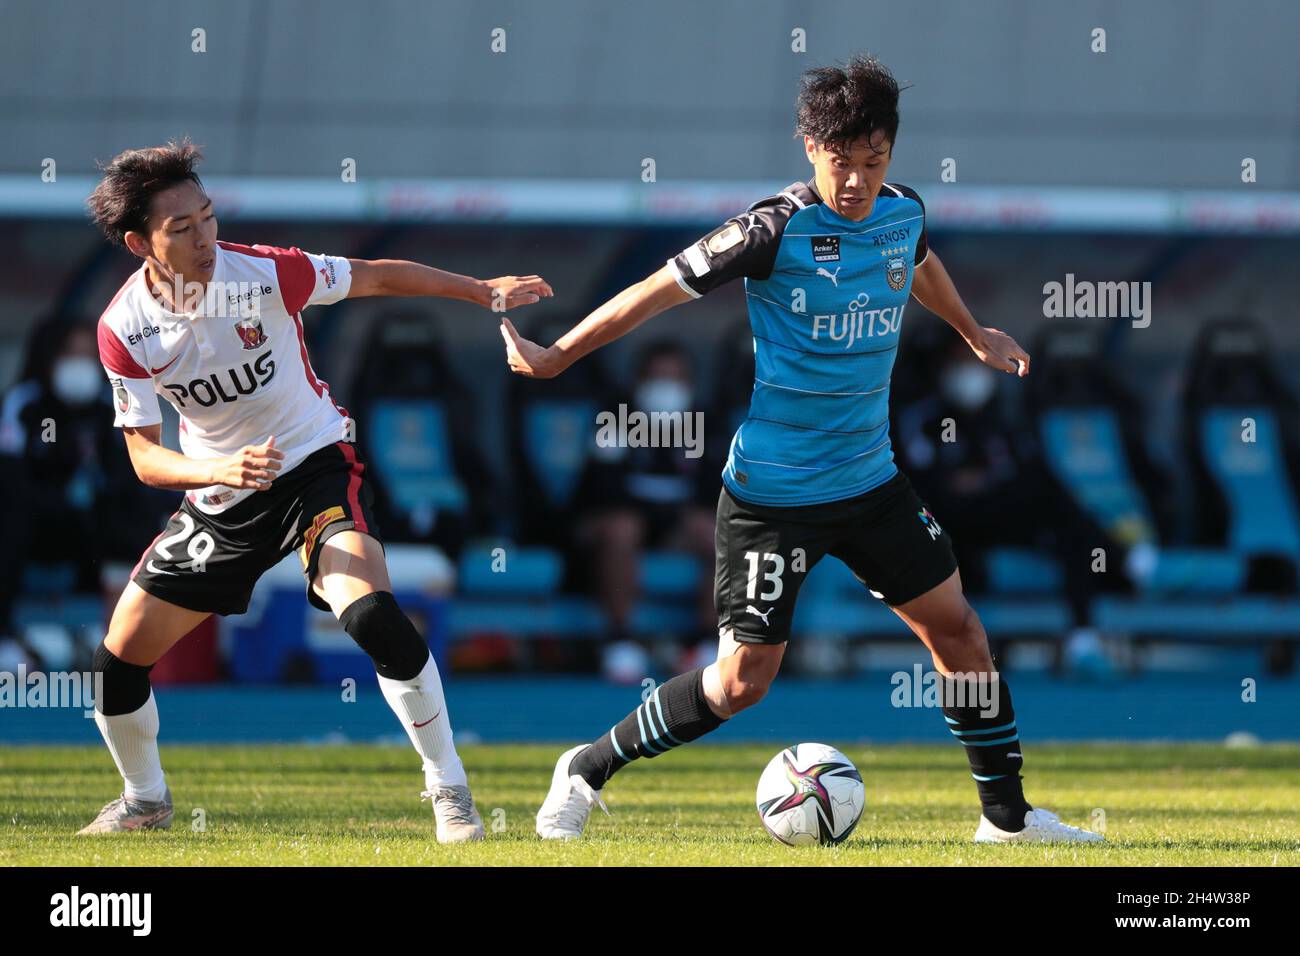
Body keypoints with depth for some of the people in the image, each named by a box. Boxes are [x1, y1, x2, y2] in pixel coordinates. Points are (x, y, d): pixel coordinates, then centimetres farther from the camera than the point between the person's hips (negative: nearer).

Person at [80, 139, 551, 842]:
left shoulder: (265, 274, -20)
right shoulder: (123, 328, -15)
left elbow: (378, 277, -5)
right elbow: (144, 456, -13)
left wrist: (485, 292, -4)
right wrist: (222, 470, -32)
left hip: (314, 464, -3)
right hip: (219, 495, 3)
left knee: (372, 615, -29)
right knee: (118, 660, 3)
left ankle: (450, 791, -15)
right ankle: (145, 800, 31)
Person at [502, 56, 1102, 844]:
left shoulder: (904, 214, 1)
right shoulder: (776, 229, -18)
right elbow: (661, 289, -10)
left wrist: (976, 336, 41)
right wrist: (556, 358, -6)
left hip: (871, 481, 6)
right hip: (774, 492, -6)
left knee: (958, 629, 5)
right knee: (744, 681, -6)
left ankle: (1007, 814, 18)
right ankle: (589, 772, 12)